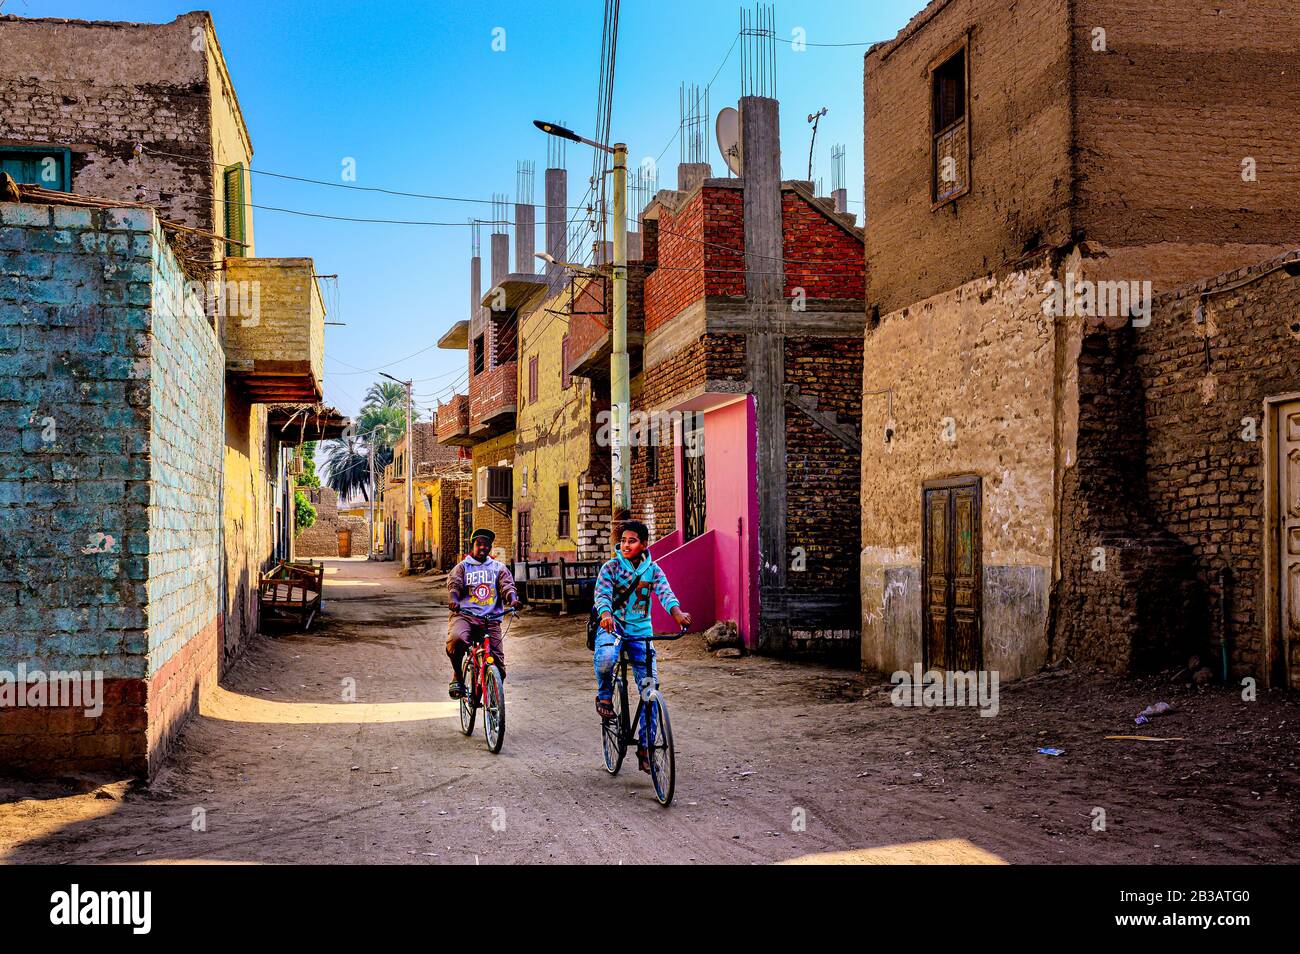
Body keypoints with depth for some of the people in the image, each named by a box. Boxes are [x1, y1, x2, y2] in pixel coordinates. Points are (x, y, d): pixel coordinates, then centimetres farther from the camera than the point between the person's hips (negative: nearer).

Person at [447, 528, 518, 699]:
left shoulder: (499, 567, 21)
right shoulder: (462, 567, 15)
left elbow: (507, 585, 4)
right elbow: (454, 584, -3)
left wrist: (513, 600, -19)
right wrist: (454, 600, -26)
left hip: (491, 618, 2)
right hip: (464, 615, -2)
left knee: (498, 667, -9)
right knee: (456, 639, -36)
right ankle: (457, 677, -10)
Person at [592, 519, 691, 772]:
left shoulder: (652, 569, 2)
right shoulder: (611, 567, -2)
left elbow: (665, 592, -15)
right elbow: (602, 593, -18)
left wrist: (677, 612, -37)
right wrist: (606, 614, -41)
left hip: (641, 630, 2)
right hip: (612, 625, -2)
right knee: (605, 658, -37)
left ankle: (645, 747, 8)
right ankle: (605, 696, -3)